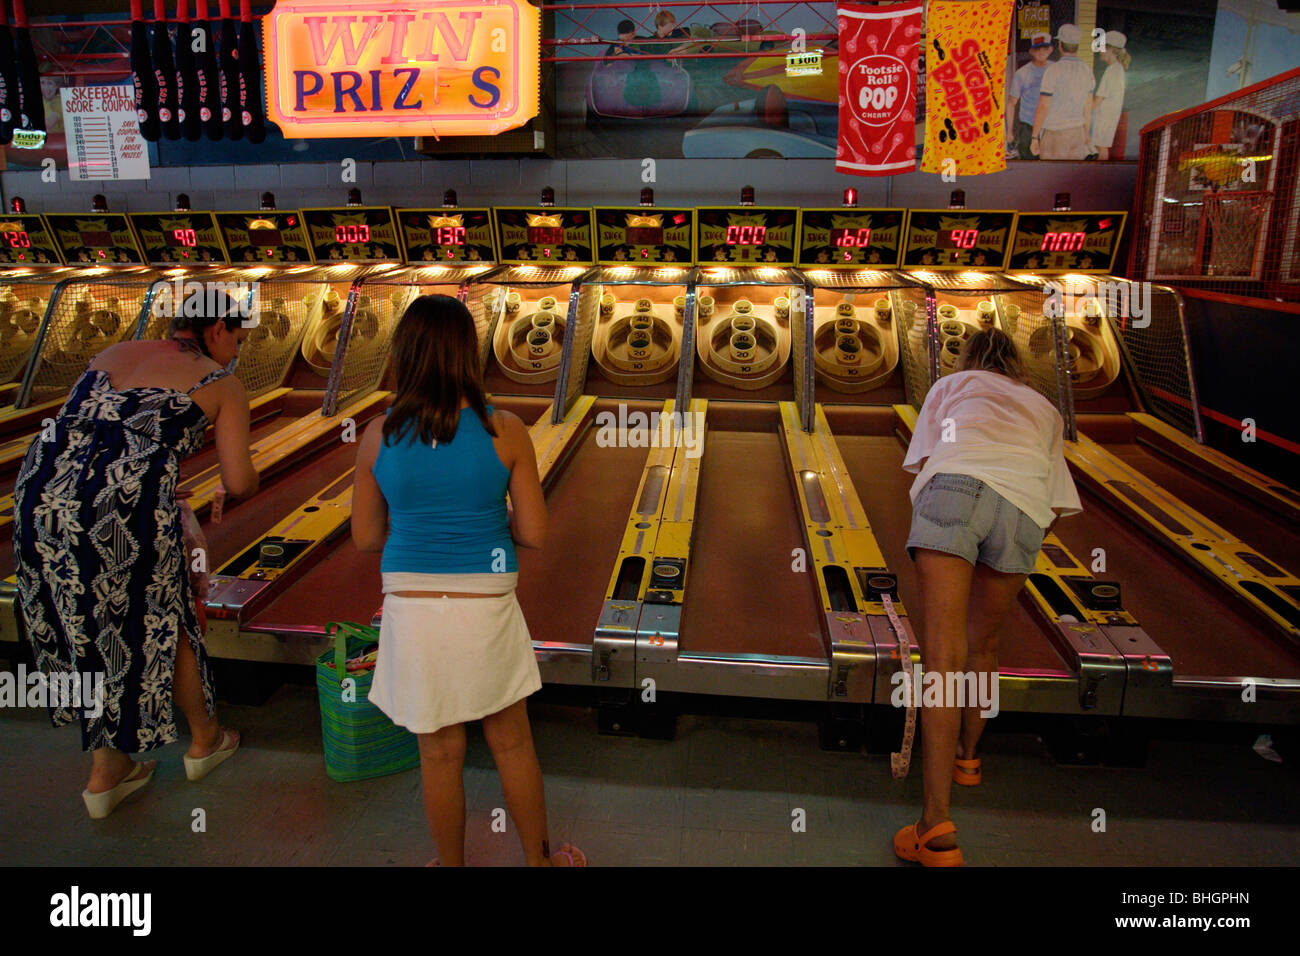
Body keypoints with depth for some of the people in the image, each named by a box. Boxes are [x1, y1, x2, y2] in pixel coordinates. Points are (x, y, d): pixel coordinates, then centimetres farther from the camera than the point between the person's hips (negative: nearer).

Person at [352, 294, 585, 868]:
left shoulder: (378, 437, -5)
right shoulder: (506, 432, -9)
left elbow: (366, 537, 3)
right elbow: (533, 536, -7)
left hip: (412, 610, 1)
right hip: (485, 611, -1)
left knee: (440, 755, 18)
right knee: (512, 745, 19)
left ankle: (452, 865, 38)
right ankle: (540, 860, 38)